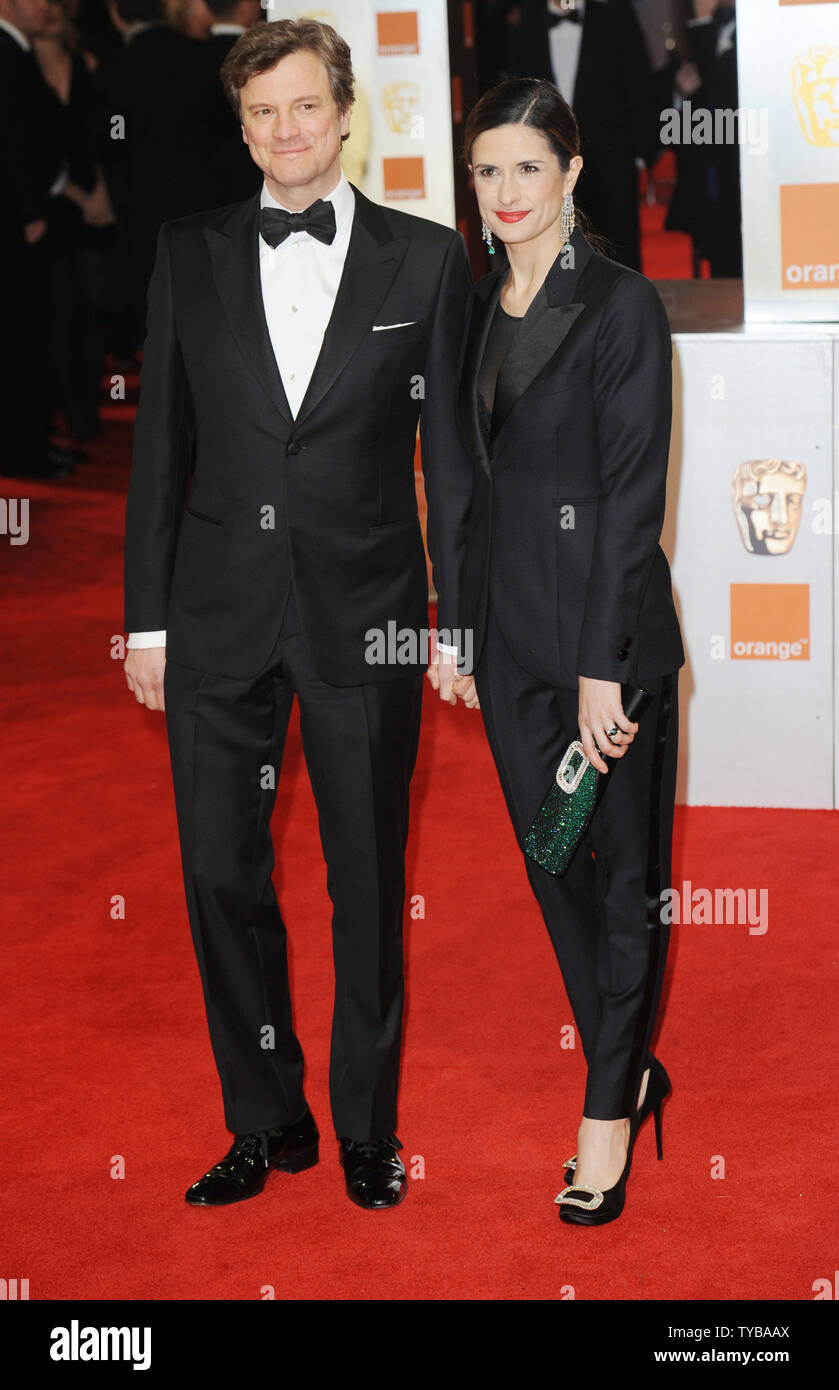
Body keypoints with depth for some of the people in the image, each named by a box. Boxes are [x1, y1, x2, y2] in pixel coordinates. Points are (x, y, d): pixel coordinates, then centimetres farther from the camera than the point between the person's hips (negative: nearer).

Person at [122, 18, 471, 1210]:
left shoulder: (425, 259, 2)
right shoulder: (191, 256, 7)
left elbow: (450, 449, 3)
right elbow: (161, 443, 7)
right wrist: (147, 617, 4)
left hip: (365, 619, -2)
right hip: (221, 618, 2)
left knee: (369, 885, 7)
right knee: (223, 877, 6)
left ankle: (369, 1126, 23)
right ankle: (268, 1123, 22)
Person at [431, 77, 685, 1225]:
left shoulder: (621, 303, -10)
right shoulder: (478, 311, 10)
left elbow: (633, 491, -14)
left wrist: (602, 665, -18)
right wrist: (459, 629, 12)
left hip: (608, 625, -7)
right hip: (510, 634, 7)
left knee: (625, 870, 4)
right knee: (552, 864, 12)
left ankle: (607, 1114, 13)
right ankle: (630, 1072, 28)